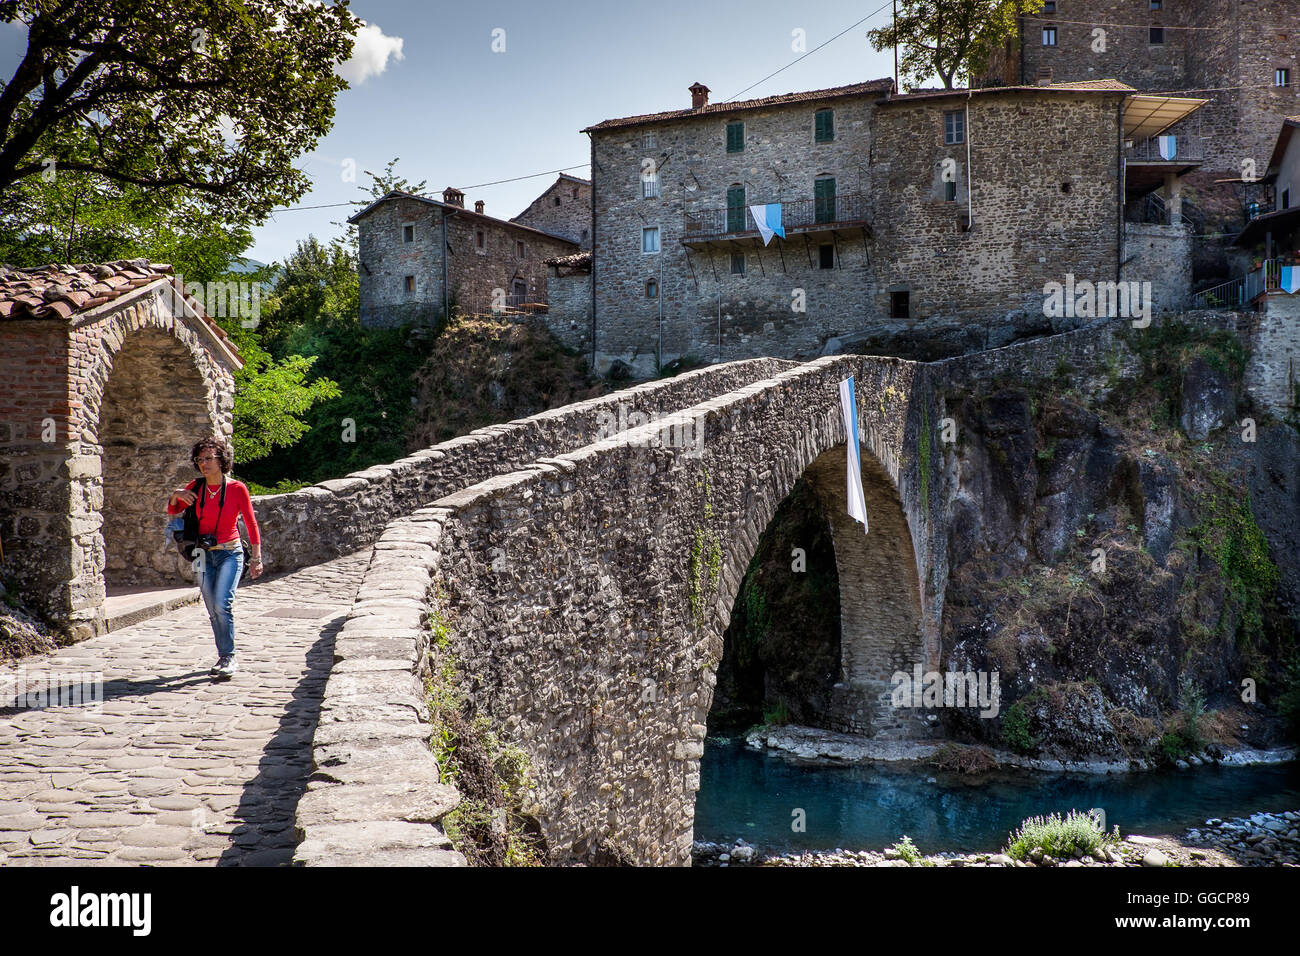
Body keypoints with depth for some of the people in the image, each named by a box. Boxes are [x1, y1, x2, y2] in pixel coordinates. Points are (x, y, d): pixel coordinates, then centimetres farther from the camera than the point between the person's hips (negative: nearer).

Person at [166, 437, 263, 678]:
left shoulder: (237, 489, -7)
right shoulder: (196, 488, 3)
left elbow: (251, 524, -3)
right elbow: (172, 511, 8)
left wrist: (257, 558, -6)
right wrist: (175, 495, -14)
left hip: (230, 552, -4)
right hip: (205, 554, 4)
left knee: (222, 603, -19)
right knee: (213, 610, 6)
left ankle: (228, 657, -11)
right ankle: (226, 656, 18)